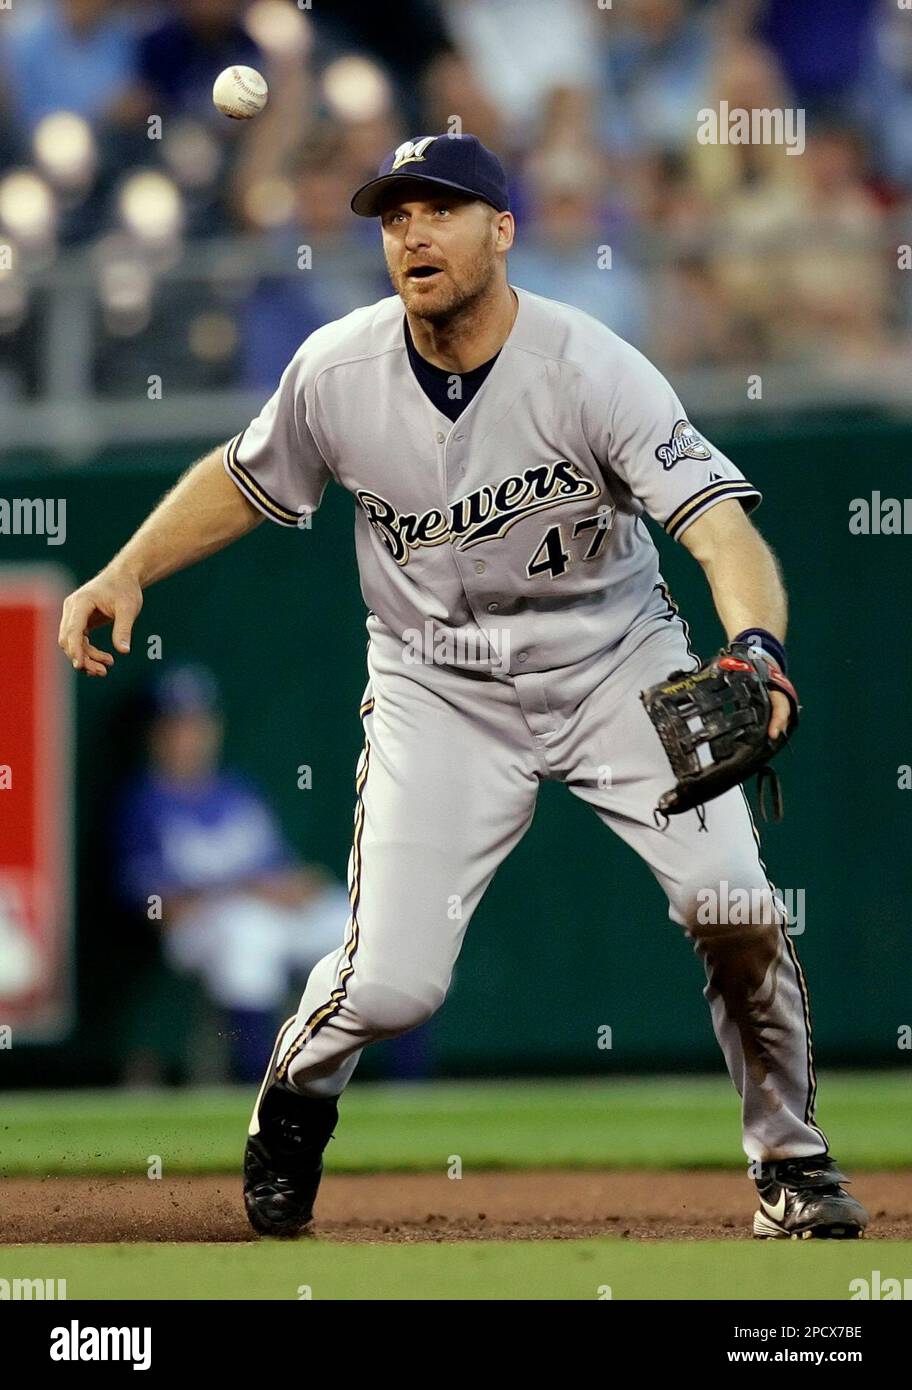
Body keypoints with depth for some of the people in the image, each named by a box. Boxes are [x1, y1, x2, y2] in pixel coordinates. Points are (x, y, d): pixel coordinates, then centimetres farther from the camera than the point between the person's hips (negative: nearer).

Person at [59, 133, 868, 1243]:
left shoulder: (592, 370, -22)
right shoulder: (337, 371, -11)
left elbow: (722, 528, -31)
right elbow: (243, 481, 9)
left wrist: (755, 651, -50)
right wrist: (127, 571, -4)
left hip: (616, 661, -1)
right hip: (438, 685, 1)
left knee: (734, 905, -18)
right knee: (391, 986, -11)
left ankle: (790, 1161, 6)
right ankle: (294, 1100, 26)